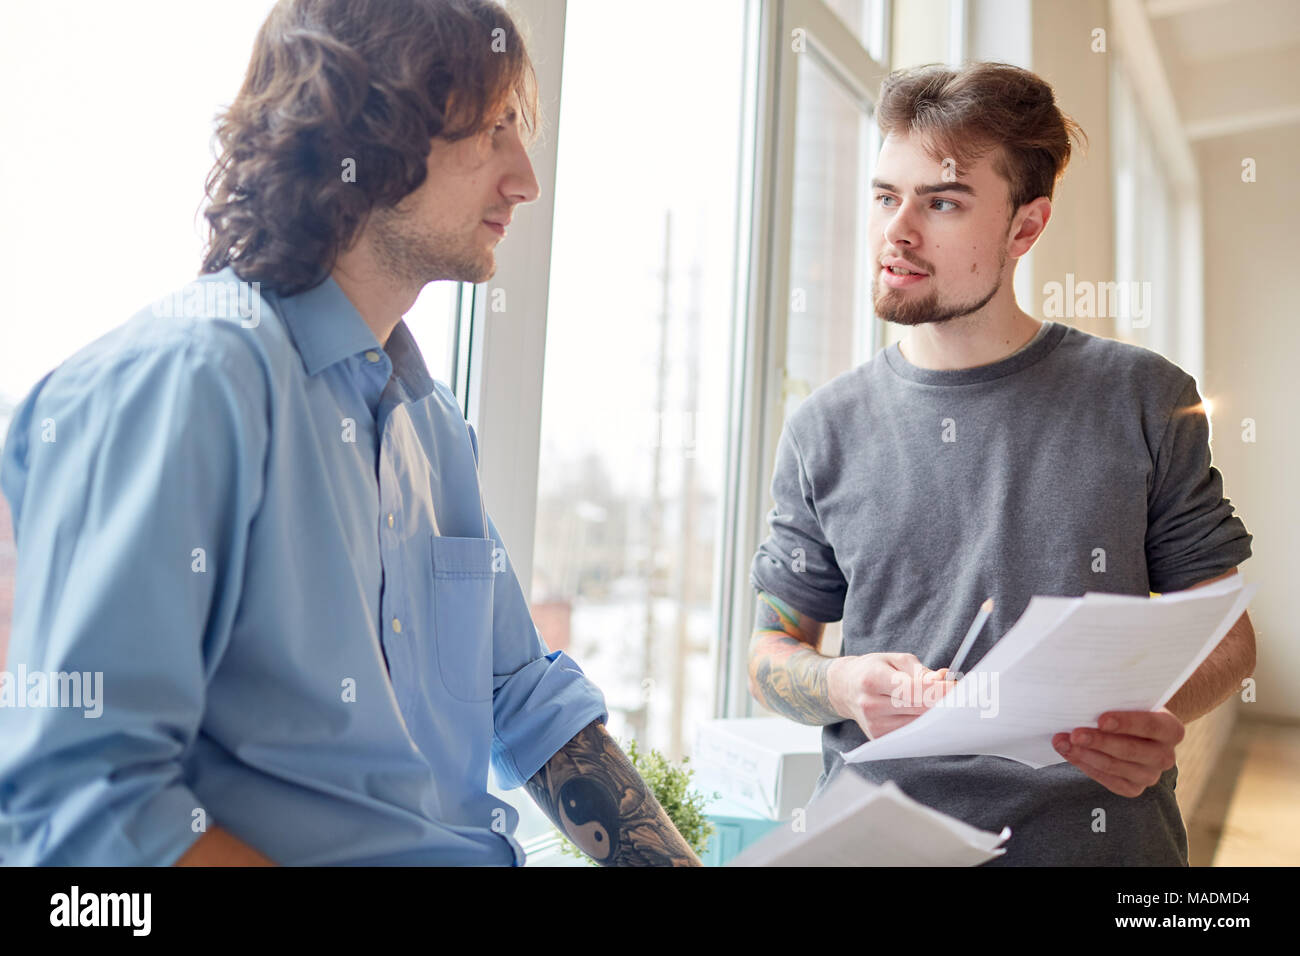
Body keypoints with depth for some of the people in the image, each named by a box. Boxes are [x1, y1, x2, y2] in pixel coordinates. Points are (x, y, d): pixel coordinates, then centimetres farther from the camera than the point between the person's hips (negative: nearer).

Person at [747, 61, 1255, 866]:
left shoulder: (1143, 399, -1)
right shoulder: (825, 429, 0)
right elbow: (773, 651, 5)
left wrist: (1162, 717, -16)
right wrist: (845, 685, -15)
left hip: (1095, 832, -1)